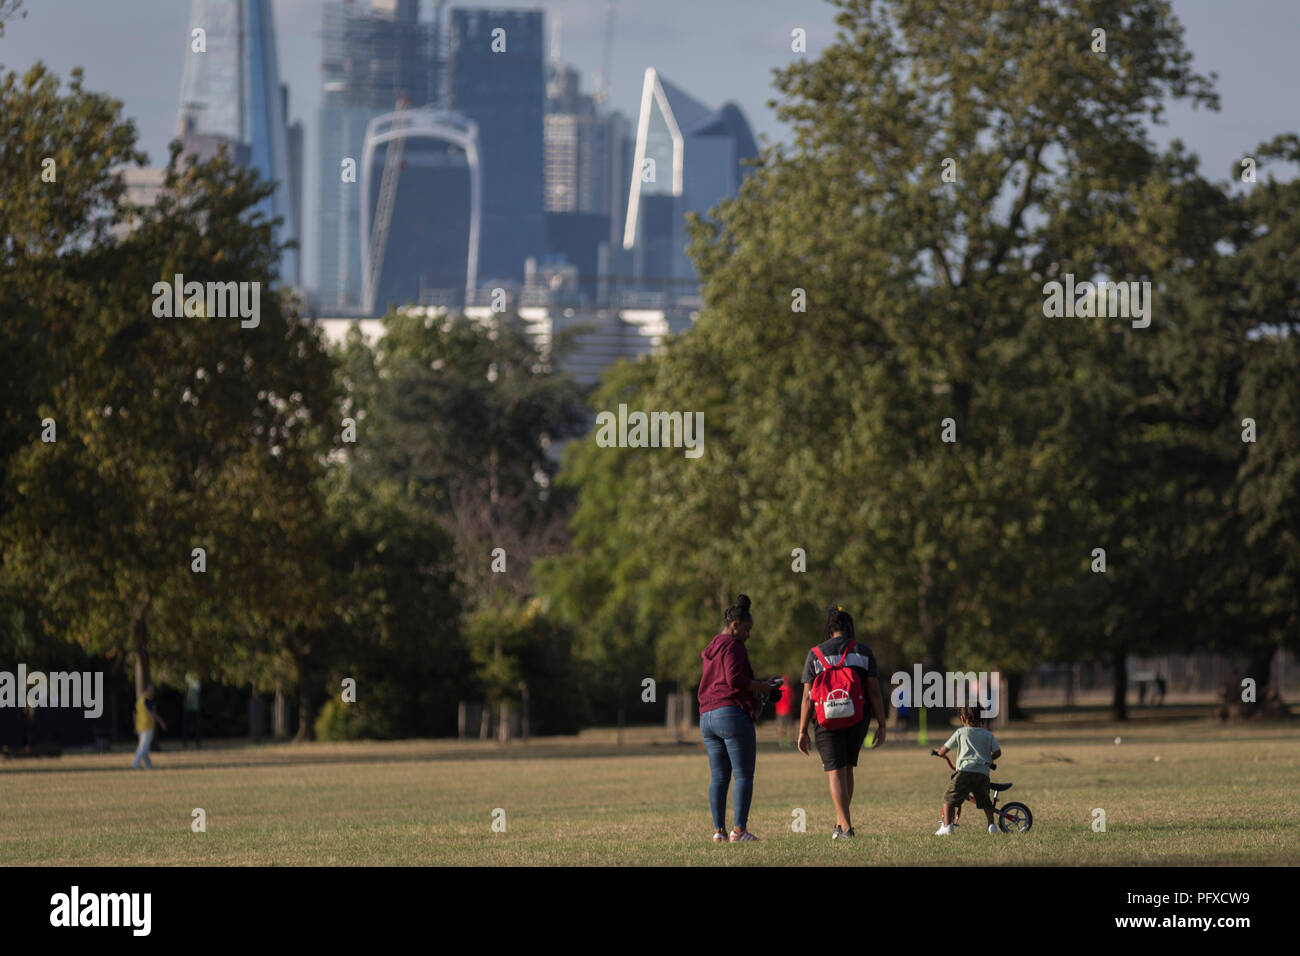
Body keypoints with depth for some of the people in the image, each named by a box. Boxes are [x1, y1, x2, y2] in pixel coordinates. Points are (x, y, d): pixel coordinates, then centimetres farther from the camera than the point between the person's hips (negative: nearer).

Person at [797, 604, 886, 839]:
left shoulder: (815, 654, 0)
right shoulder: (864, 652, 2)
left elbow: (808, 697, -3)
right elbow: (874, 691, -4)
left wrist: (803, 732, 1)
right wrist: (881, 725, 0)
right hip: (858, 720, 2)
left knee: (835, 772, -1)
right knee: (847, 767, 20)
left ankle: (846, 827, -12)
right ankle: (840, 821, 20)